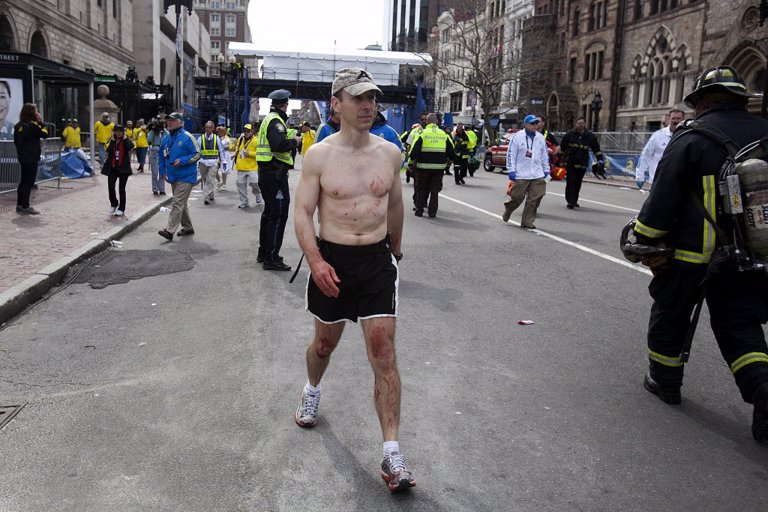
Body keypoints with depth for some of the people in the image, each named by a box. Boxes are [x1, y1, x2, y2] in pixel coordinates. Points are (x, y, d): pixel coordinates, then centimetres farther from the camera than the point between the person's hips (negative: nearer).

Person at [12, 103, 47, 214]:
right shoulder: (32, 125, -14)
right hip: (32, 158, -8)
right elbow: (44, 134, -9)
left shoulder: (19, 125, 10)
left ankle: (20, 205, 18)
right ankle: (25, 206, -5)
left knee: (23, 181, 14)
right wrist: (41, 122, -4)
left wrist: (20, 152, 20)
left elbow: (16, 141, 14)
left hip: (22, 157, 8)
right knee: (29, 182, -5)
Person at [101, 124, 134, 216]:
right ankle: (114, 204, 22)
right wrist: (113, 139, -10)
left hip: (123, 167, -2)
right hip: (112, 167, 2)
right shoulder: (111, 141, 8)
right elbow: (108, 150, -12)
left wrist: (125, 138, -11)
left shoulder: (126, 141, 3)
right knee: (110, 187, -4)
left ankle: (121, 209, 9)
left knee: (122, 188, 1)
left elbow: (130, 146, -21)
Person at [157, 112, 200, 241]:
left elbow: (197, 154, -13)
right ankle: (188, 228, 29)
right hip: (173, 177, 8)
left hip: (186, 177, -8)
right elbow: (162, 156, 21)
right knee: (181, 204, 17)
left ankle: (170, 231, -17)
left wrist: (182, 161, -21)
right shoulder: (166, 138, 11)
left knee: (177, 203, -13)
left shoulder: (187, 137, -11)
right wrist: (163, 172, 13)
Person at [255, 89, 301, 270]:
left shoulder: (268, 119, 19)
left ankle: (263, 252, 29)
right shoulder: (276, 121, -14)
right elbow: (279, 144, -28)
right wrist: (294, 142, -12)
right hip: (275, 173, -11)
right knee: (279, 214, -8)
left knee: (269, 212, 19)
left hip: (266, 172, 11)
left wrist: (290, 136, 11)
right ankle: (271, 258, -7)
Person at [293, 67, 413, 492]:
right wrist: (315, 261, -21)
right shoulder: (319, 155, -6)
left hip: (378, 260, 1)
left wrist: (395, 250, 24)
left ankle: (392, 453, 0)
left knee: (383, 353, -5)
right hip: (332, 261, -1)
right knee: (325, 341, 18)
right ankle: (312, 391, 53)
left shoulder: (390, 152, 2)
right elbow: (303, 213, -7)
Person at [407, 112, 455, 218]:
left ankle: (419, 210, 13)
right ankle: (432, 212, 8)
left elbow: (414, 150, -8)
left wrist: (411, 162, 4)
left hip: (424, 166, -2)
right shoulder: (444, 134, 6)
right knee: (435, 190, 9)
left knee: (421, 189, 11)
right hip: (439, 167, 2)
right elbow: (451, 152, 8)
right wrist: (449, 160, 25)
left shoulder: (423, 133, -3)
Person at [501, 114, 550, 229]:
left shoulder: (540, 138, 10)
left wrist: (546, 170, 16)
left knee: (535, 199, 0)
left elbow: (544, 155, 18)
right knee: (518, 197, 0)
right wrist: (511, 171, -11)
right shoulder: (517, 137, -6)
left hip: (537, 175, 5)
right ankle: (507, 211, 30)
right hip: (521, 175, -5)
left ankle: (527, 222, 9)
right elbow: (511, 154, -7)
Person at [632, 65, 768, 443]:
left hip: (692, 255, -4)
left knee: (670, 314, 15)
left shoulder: (691, 138, -11)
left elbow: (663, 199, -12)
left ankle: (665, 380, 28)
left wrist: (646, 243, -2)